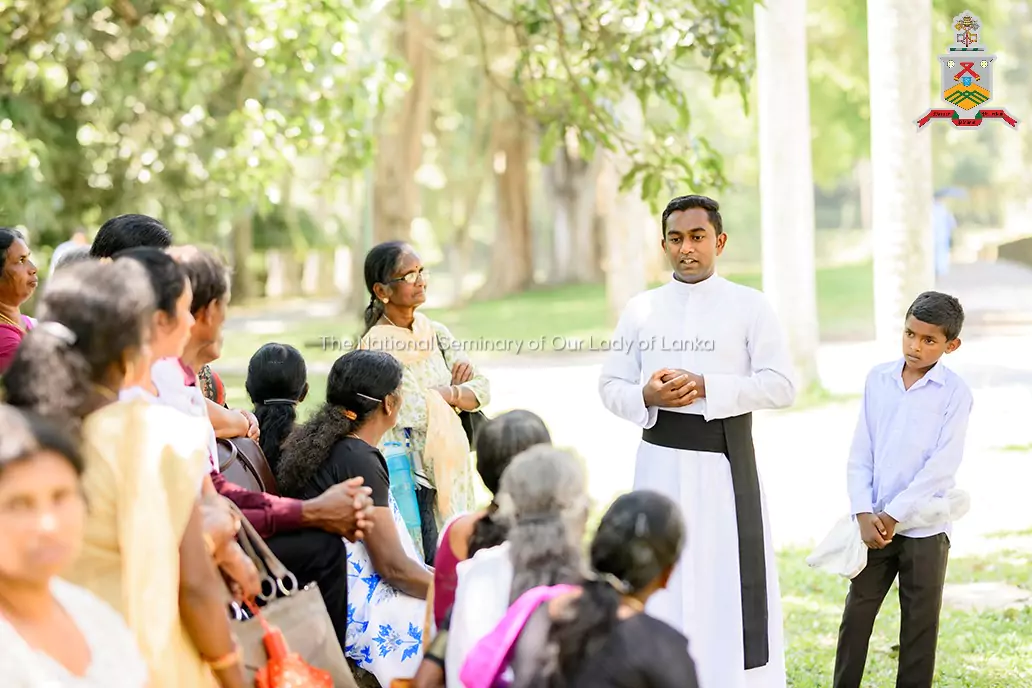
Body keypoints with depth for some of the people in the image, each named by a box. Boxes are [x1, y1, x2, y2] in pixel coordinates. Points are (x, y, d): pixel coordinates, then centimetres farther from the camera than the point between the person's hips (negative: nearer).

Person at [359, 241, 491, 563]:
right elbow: (420, 412, -19)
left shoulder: (435, 331, 9)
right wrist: (457, 389, -5)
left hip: (453, 468, 7)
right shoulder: (376, 345, -11)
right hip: (419, 478, -6)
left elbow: (482, 388, 5)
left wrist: (445, 394, -12)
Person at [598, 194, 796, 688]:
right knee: (661, 585, 6)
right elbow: (611, 385, 10)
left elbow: (780, 385, -6)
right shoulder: (640, 309, 8)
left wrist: (706, 387, -16)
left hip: (725, 460, -3)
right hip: (661, 461, 3)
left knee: (730, 584, -2)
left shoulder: (749, 306, 0)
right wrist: (646, 397, -12)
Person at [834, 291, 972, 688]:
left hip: (925, 526, -3)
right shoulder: (878, 379, 3)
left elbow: (943, 465, -13)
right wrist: (864, 513, -7)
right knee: (856, 615, 7)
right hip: (876, 522, 3)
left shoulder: (954, 393, -7)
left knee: (920, 623, 6)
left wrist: (894, 514, -14)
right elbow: (860, 454, 4)